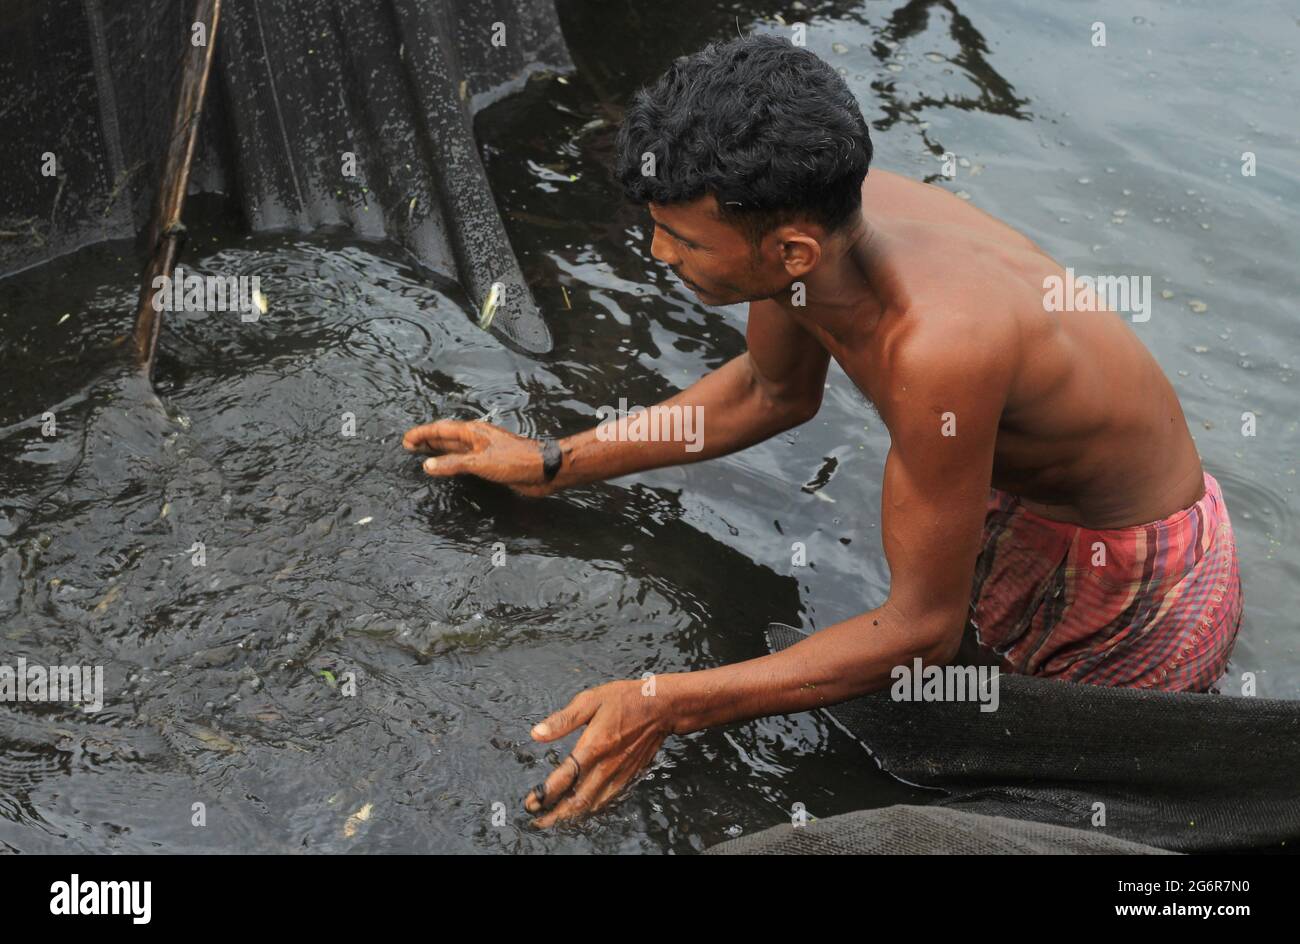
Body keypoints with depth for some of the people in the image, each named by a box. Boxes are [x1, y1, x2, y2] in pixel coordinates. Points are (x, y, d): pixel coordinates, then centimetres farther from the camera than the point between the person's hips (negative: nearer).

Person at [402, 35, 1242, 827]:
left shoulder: (936, 347, -44)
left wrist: (667, 707, -36)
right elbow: (773, 392, 4)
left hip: (1138, 579, -7)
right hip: (1016, 511, 7)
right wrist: (554, 464, 2)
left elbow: (921, 627, -32)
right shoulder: (813, 223, -20)